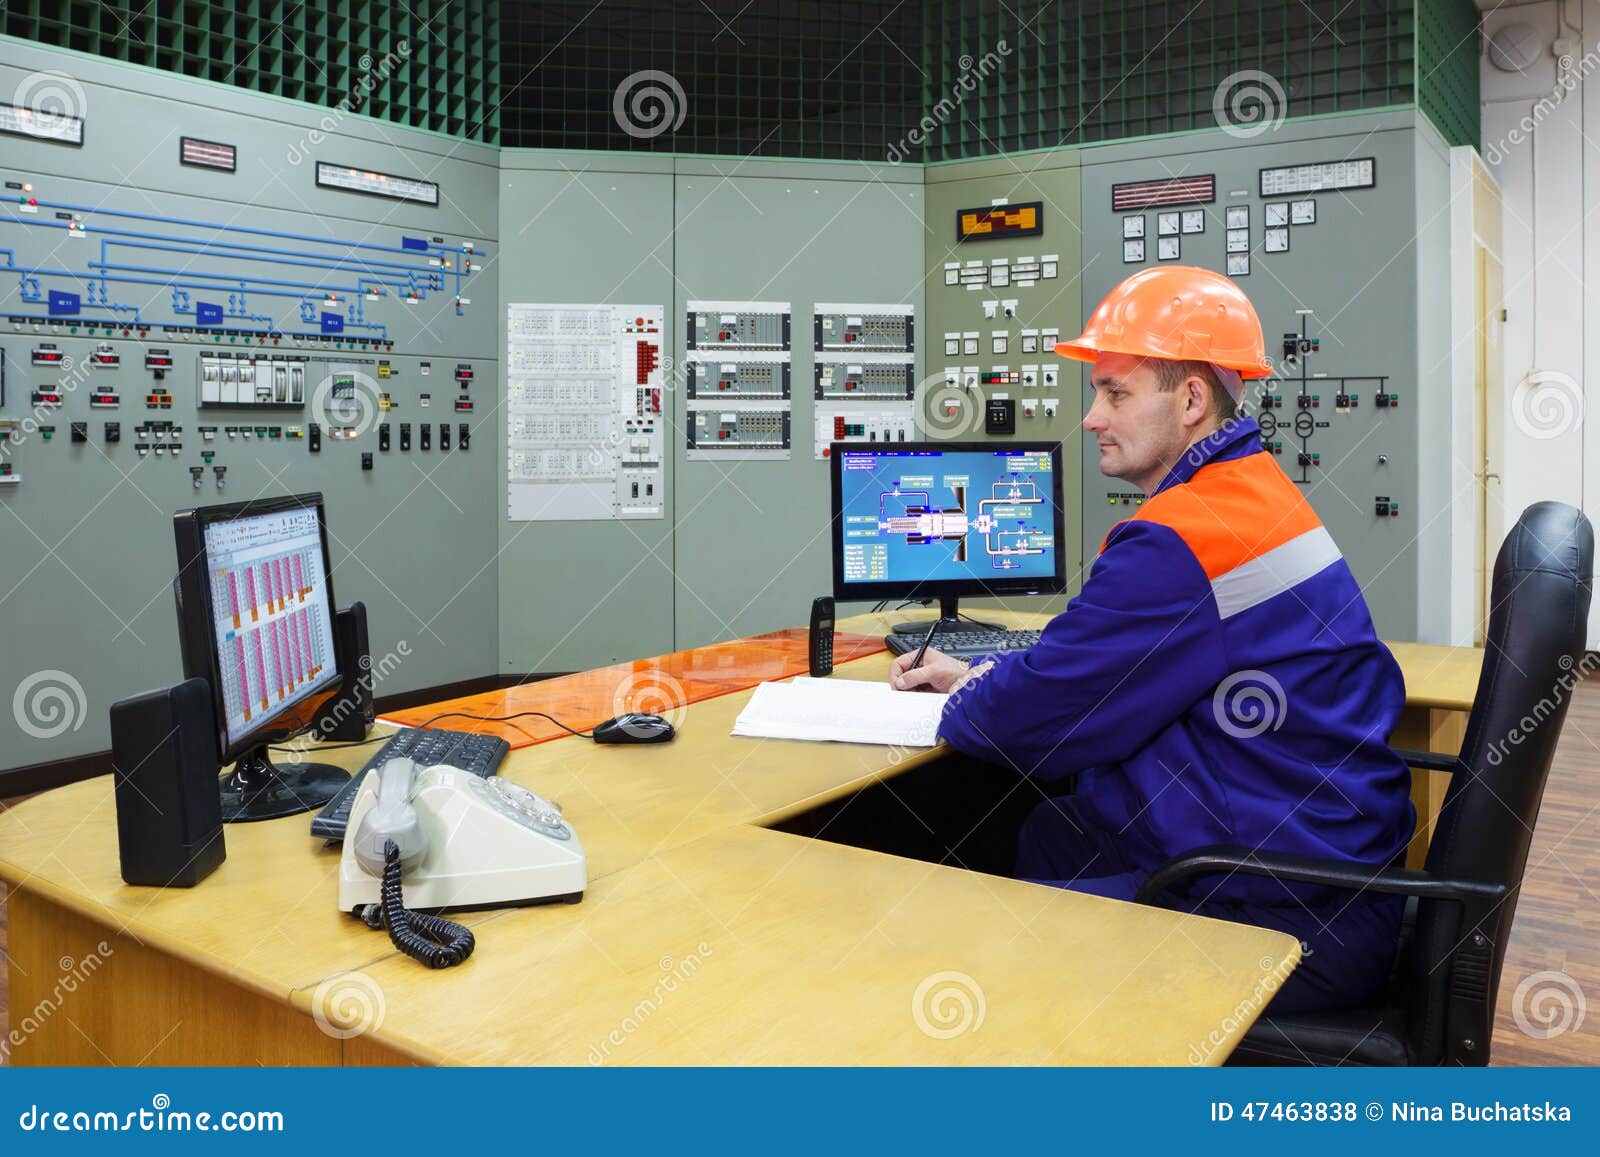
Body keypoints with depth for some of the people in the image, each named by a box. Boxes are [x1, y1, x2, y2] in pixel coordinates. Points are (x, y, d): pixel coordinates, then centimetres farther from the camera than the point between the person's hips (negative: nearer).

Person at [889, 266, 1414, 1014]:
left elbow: (1038, 715, -20)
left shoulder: (1183, 540, -25)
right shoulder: (1254, 491, 10)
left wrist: (961, 708, 2)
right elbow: (1096, 656, 19)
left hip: (1294, 923, -10)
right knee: (1042, 831, 19)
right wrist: (978, 674, 13)